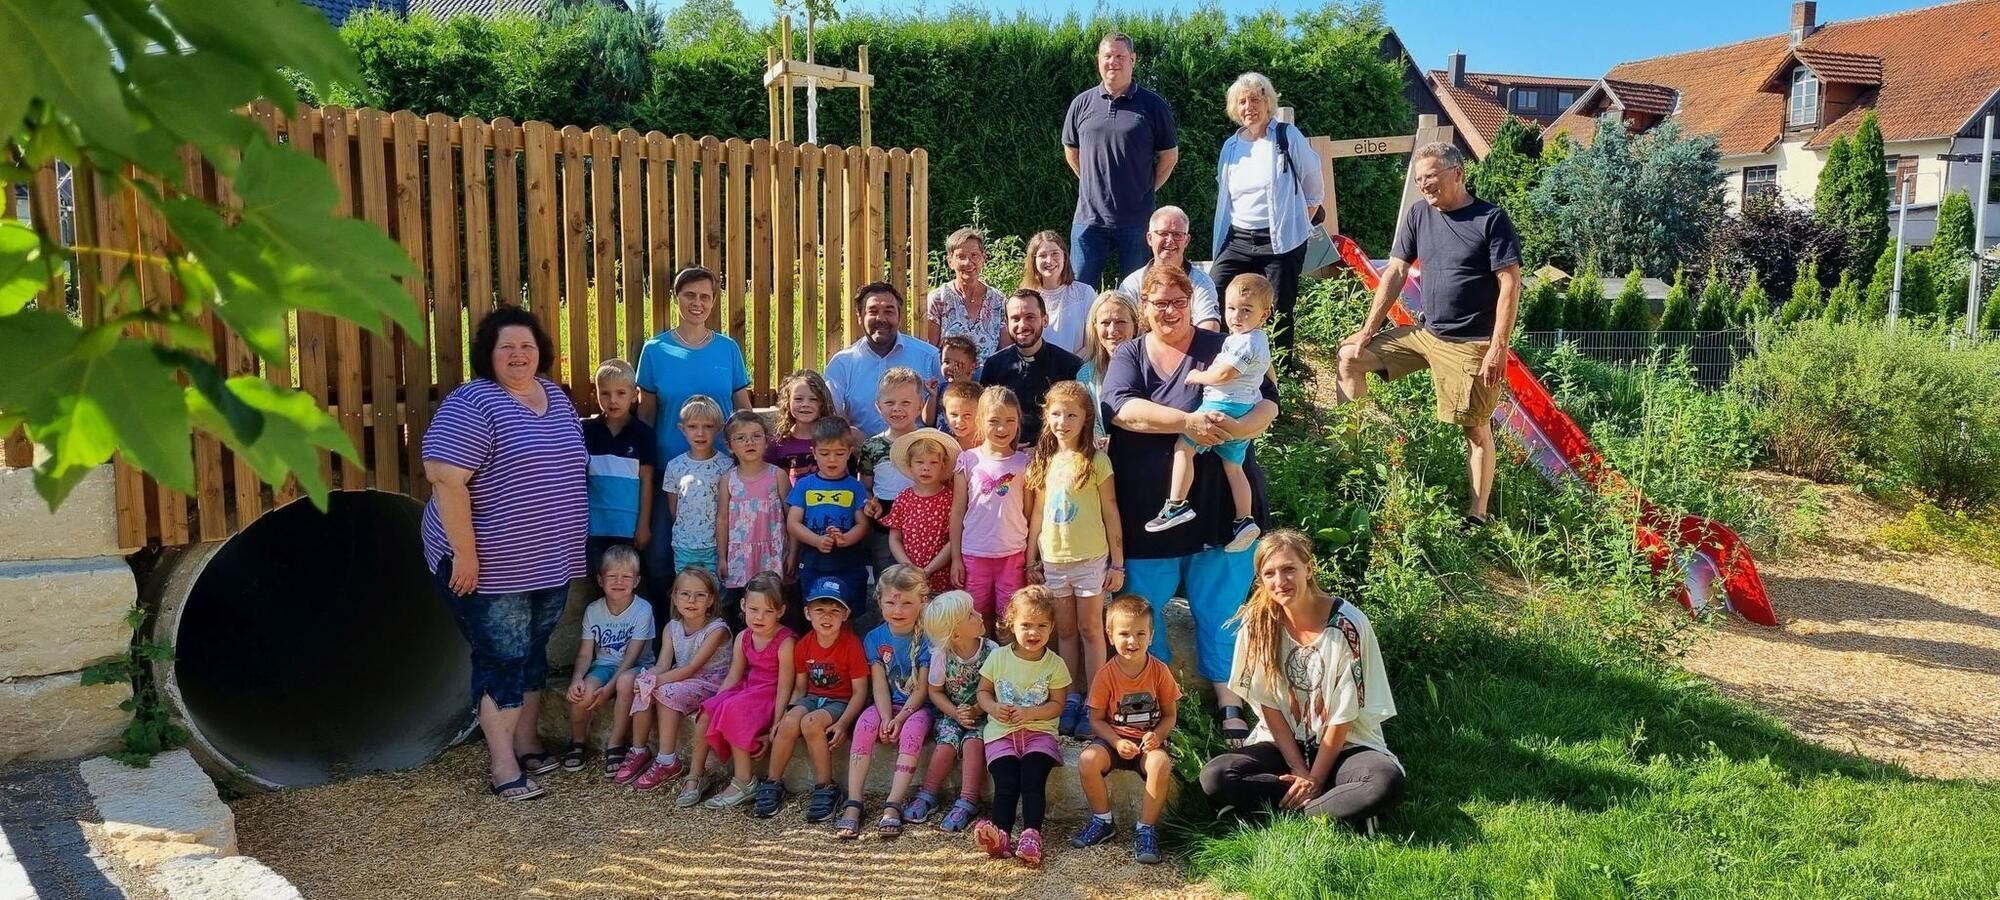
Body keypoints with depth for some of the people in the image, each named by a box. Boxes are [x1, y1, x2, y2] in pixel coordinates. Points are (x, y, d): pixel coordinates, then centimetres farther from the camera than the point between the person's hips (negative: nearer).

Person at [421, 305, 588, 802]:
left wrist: (568, 546, 18)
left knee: (534, 651, 17)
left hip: (550, 561, 7)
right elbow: (446, 479, -22)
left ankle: (527, 743, 32)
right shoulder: (472, 404, -15)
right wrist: (464, 553, -24)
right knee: (503, 658, 0)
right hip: (491, 565, -7)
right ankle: (502, 765, 12)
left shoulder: (556, 396, 8)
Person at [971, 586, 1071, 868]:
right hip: (1001, 732, 1)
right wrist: (993, 708, -12)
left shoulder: (1055, 664, -1)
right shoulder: (998, 657, 2)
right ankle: (1001, 834, -27)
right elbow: (983, 692, 10)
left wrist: (1030, 712, -17)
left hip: (1039, 731, -1)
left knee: (1033, 779, -22)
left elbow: (1057, 705, 0)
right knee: (1007, 783, -17)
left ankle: (1032, 834, -24)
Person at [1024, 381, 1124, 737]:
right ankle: (1071, 698, 20)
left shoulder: (1096, 461, -8)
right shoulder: (1044, 461, 5)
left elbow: (1111, 514, -5)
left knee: (1090, 630, 3)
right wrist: (1031, 559, 9)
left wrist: (1118, 563, -5)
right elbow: (1037, 513, 9)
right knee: (1065, 631, 11)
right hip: (1053, 560, 4)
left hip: (1090, 559, -4)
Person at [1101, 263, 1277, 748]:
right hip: (1147, 509, 1)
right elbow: (1122, 409, -13)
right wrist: (1188, 422, -24)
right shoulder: (1129, 355, 6)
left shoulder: (1221, 348, 5)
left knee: (1220, 608, 6)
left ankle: (1228, 702, 17)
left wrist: (1237, 426, -23)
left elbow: (1268, 403, -1)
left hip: (1218, 504, -1)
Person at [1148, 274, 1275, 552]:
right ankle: (1244, 521, 11)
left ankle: (1176, 506, -10)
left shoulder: (1244, 342, -16)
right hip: (1244, 412, 11)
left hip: (1223, 405, -11)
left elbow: (1224, 374, -22)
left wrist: (1196, 376, -5)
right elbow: (1268, 372, 34)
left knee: (1183, 447, -8)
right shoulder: (1260, 340, 18)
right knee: (1233, 466, 12)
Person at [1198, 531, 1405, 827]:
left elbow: (1343, 715, -12)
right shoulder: (1257, 623, -8)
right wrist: (1300, 772, -11)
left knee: (1386, 782, -34)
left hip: (1343, 746, -3)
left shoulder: (1347, 624, -16)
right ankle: (1344, 806, -16)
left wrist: (1314, 779, -12)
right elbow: (1268, 706, -5)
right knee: (1214, 777, -24)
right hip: (1283, 745, 3)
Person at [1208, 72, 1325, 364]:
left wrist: (1299, 221, 13)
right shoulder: (1231, 145, 11)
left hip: (1281, 241, -4)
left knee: (1281, 312, 3)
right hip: (1238, 239, 4)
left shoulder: (1288, 137, -4)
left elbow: (1314, 185, 5)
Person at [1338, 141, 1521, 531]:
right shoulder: (1418, 214, 4)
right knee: (1351, 355, 6)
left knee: (1476, 429, -1)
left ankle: (1477, 516, 7)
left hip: (1471, 345, -7)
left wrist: (1498, 348, -20)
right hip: (1424, 333, 7)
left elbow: (1510, 284, -15)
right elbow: (1396, 272, 7)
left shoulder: (1491, 219, -12)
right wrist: (1368, 330, 3)